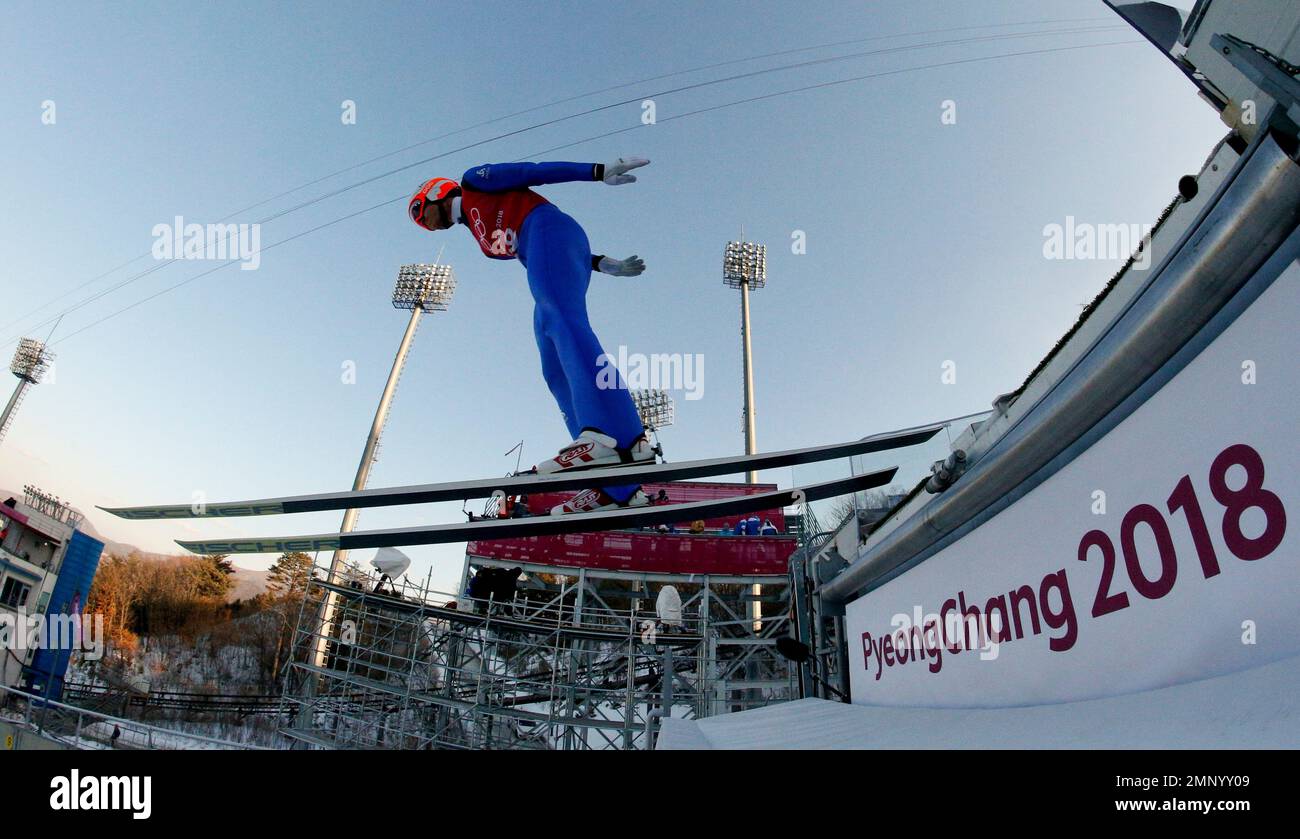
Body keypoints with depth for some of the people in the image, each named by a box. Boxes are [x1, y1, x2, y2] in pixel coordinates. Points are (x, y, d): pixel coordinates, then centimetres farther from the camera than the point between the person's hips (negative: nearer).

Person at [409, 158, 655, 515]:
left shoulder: (474, 183, 18)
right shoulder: (486, 241, 35)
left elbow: (534, 172, 8)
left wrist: (598, 172, -3)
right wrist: (601, 263, 15)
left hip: (550, 229, -7)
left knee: (560, 318, -32)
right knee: (557, 374, -9)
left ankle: (618, 435, -54)